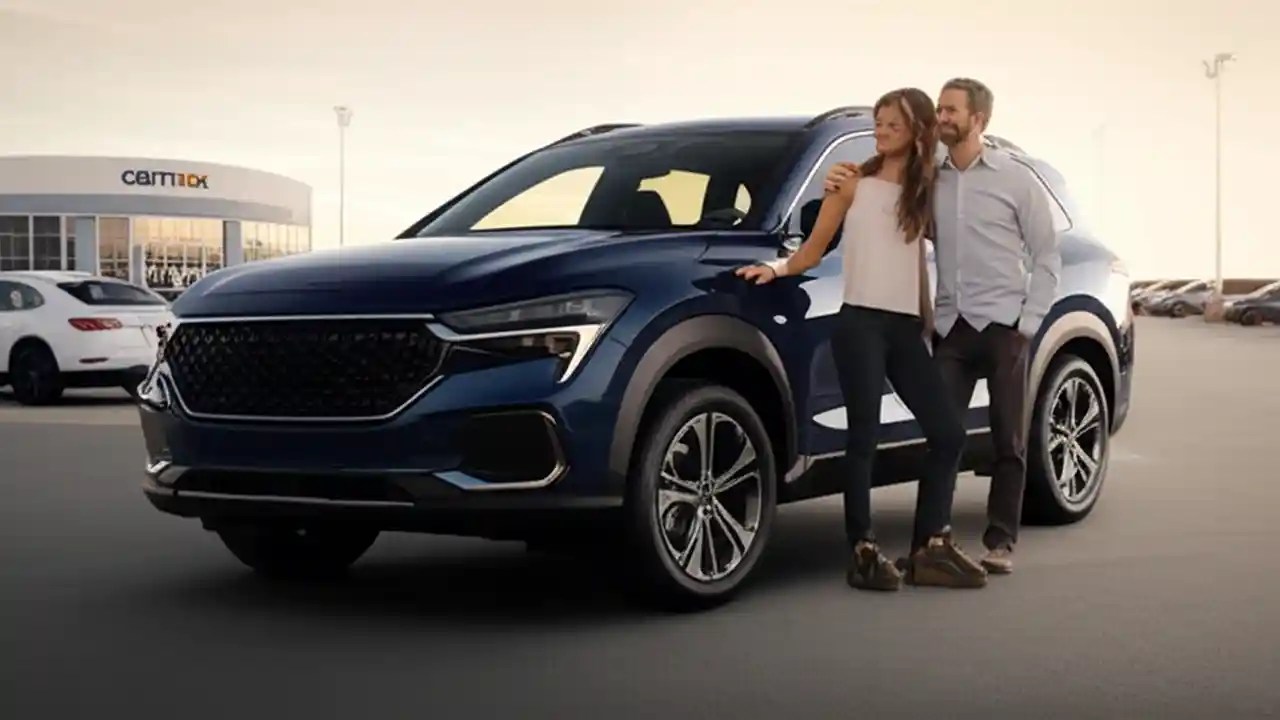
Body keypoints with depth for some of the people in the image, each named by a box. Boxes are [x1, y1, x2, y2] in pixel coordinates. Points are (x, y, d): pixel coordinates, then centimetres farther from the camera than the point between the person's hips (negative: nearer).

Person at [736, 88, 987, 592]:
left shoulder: (924, 191, 16)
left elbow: (919, 256, 17)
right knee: (864, 437, -7)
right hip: (860, 322, -4)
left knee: (947, 433, 1)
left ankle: (930, 548, 8)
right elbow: (814, 249, 4)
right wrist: (778, 268, -13)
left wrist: (929, 316, 8)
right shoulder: (853, 183, 6)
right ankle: (863, 552, -3)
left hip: (906, 326, 5)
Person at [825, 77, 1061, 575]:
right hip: (951, 327, 2)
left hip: (1003, 327, -2)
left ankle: (1000, 542, 13)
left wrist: (1028, 323, -5)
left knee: (1008, 440, 5)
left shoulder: (1015, 180, 2)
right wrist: (844, 191, -9)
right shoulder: (929, 181, 8)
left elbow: (1046, 258, 4)